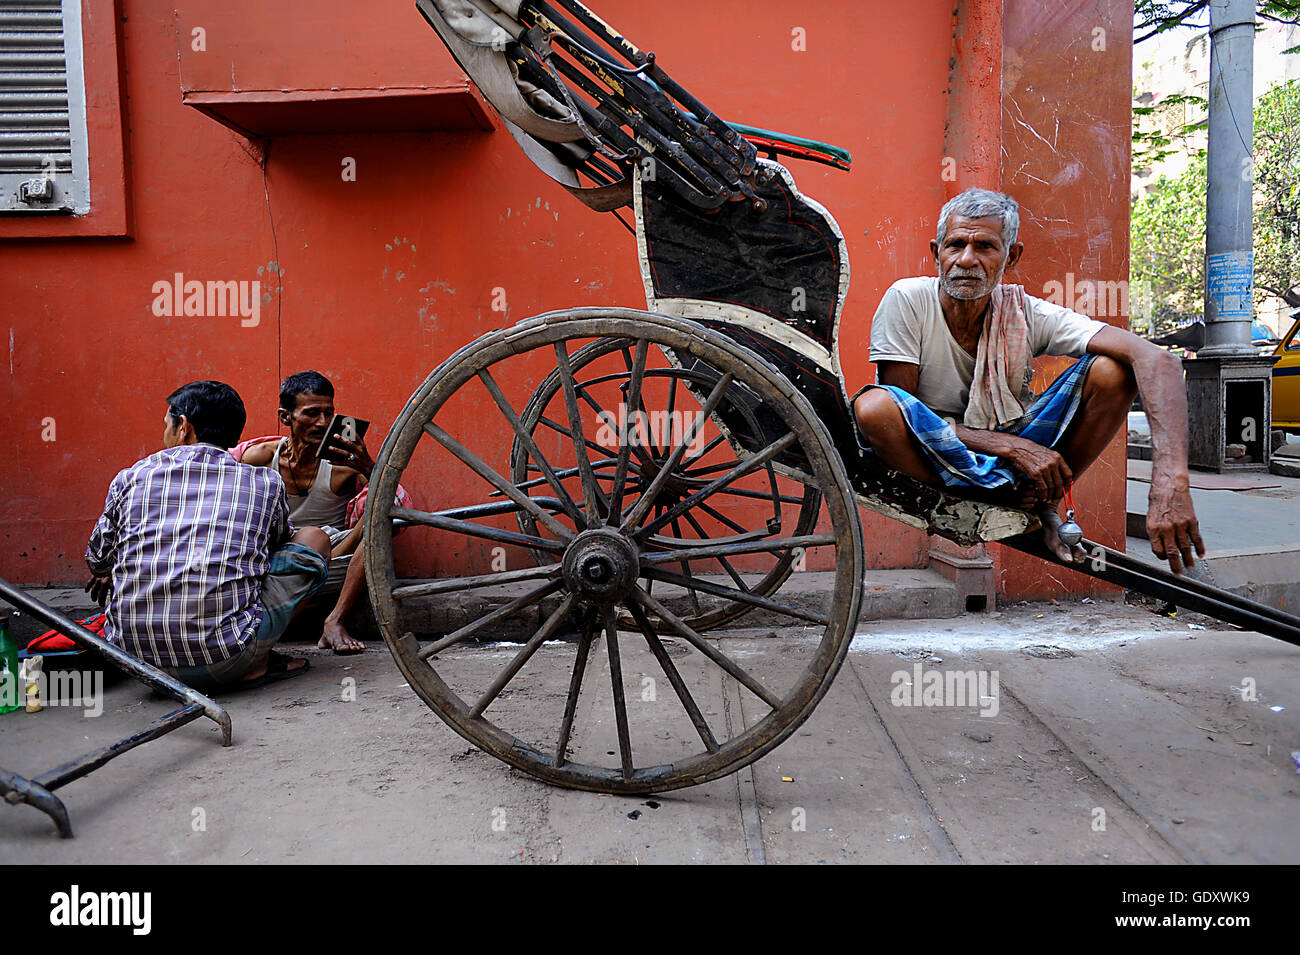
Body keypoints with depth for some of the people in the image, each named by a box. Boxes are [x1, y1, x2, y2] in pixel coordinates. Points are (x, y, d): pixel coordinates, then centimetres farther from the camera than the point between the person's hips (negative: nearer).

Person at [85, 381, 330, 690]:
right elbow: (280, 537, 26)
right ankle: (257, 662, 4)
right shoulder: (265, 482, 4)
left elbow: (97, 561, 21)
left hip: (136, 660, 4)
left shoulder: (131, 477, 8)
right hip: (224, 662, -4)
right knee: (314, 538, 14)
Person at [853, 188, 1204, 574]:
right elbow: (899, 412, -19)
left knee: (1112, 370, -17)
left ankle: (1043, 505, -5)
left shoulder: (1027, 315, -14)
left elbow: (1158, 361, -24)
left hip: (1014, 441, 2)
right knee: (873, 405, -35)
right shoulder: (907, 300, -17)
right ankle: (1011, 494, -18)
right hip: (930, 455, -2)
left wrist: (1170, 482, -40)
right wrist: (1010, 446, -28)